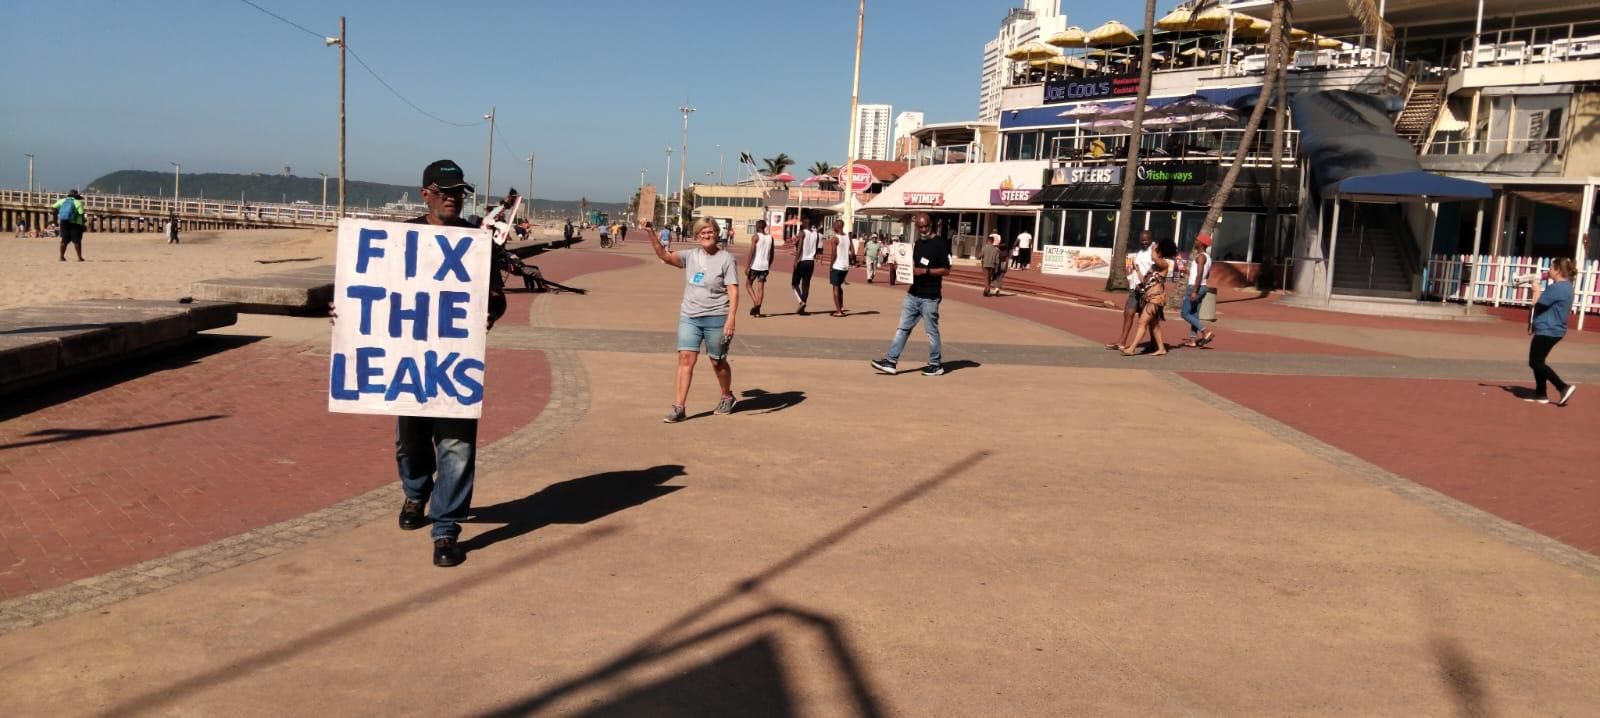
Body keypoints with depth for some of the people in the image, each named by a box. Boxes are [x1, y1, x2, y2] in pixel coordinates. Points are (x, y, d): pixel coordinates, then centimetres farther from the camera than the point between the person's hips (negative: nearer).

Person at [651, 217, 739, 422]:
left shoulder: (726, 259, -6)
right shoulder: (691, 256, 6)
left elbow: (733, 291, -10)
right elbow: (665, 256, -8)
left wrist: (730, 319, -18)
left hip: (715, 319, -3)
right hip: (689, 317, 3)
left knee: (718, 362, 10)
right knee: (685, 358, -6)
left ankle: (727, 397, 35)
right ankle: (679, 407, -3)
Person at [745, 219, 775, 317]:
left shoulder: (756, 236, -7)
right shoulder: (770, 238, 9)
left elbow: (751, 252, -13)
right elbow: (771, 255, 13)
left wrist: (747, 267, -11)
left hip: (755, 265, -4)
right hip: (765, 266, 5)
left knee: (749, 284, 13)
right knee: (761, 287, 6)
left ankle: (755, 303, -7)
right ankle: (757, 310, 4)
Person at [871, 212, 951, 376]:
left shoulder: (939, 244, -10)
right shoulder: (918, 244, 12)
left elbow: (946, 270, -13)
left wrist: (925, 271, -22)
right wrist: (910, 270, 3)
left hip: (930, 297, -7)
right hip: (913, 294, 7)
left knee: (931, 331, 3)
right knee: (903, 328, 5)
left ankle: (936, 364, 15)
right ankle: (891, 361, 7)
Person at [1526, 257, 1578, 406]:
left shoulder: (1557, 288, -21)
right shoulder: (1566, 287, 13)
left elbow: (1537, 304, -18)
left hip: (1547, 330, -10)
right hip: (1553, 330, 11)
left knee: (1535, 363, -5)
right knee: (1538, 362, 15)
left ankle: (1564, 387, -9)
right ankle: (1541, 395, 17)